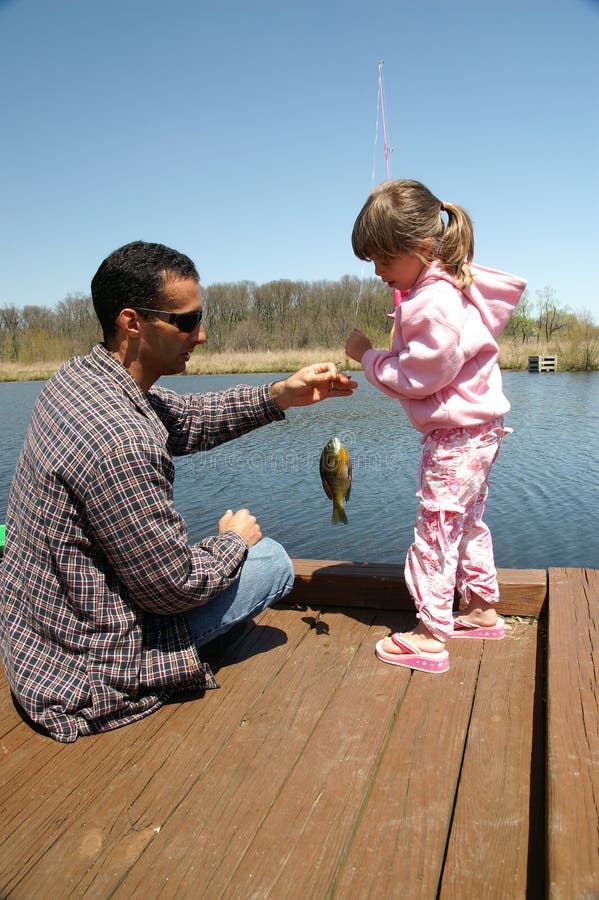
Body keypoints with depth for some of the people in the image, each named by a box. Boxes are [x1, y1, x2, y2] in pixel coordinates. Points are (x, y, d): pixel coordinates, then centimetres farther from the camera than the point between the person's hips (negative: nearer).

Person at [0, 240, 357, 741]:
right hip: (83, 678, -9)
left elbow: (187, 419, 9)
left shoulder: (78, 376, -4)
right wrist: (234, 538, -5)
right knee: (272, 560, 0)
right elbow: (174, 587, -24)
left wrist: (280, 396, -2)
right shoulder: (120, 441, -33)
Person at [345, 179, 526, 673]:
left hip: (457, 434, -11)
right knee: (468, 524, 20)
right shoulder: (452, 282, 8)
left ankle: (431, 636, 6)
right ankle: (484, 611, 33)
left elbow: (417, 377, -21)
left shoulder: (435, 302, -24)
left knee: (436, 531, -3)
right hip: (477, 428, 11)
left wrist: (367, 355, -9)